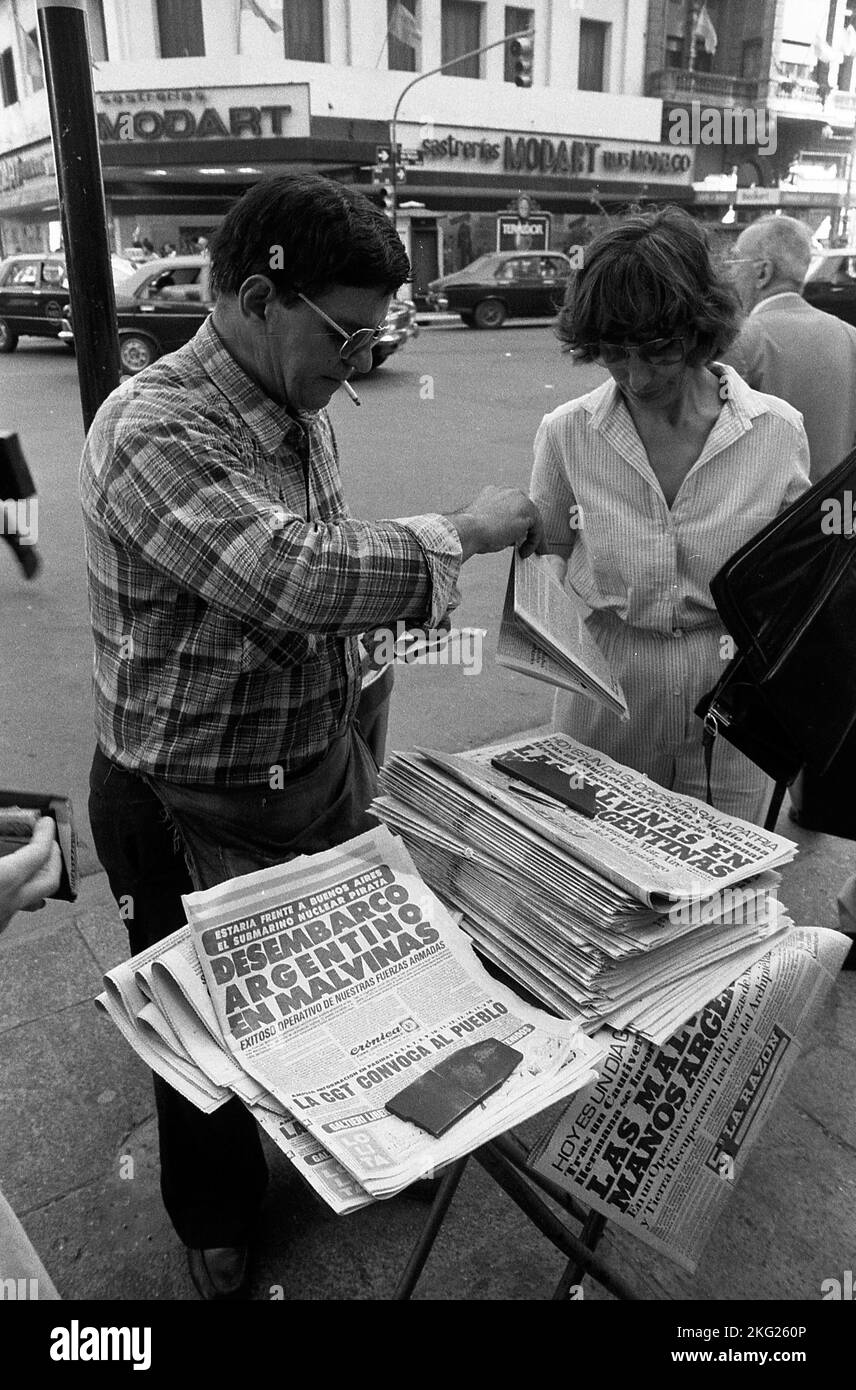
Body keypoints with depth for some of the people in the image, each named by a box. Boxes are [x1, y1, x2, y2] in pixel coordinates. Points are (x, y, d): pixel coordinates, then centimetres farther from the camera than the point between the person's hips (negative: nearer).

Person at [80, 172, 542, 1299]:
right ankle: (217, 1228, 47)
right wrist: (459, 533, -23)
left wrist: (400, 593, 2)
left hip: (323, 770, 7)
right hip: (197, 814, -7)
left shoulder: (301, 410, 3)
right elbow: (295, 577, -36)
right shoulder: (151, 433, -25)